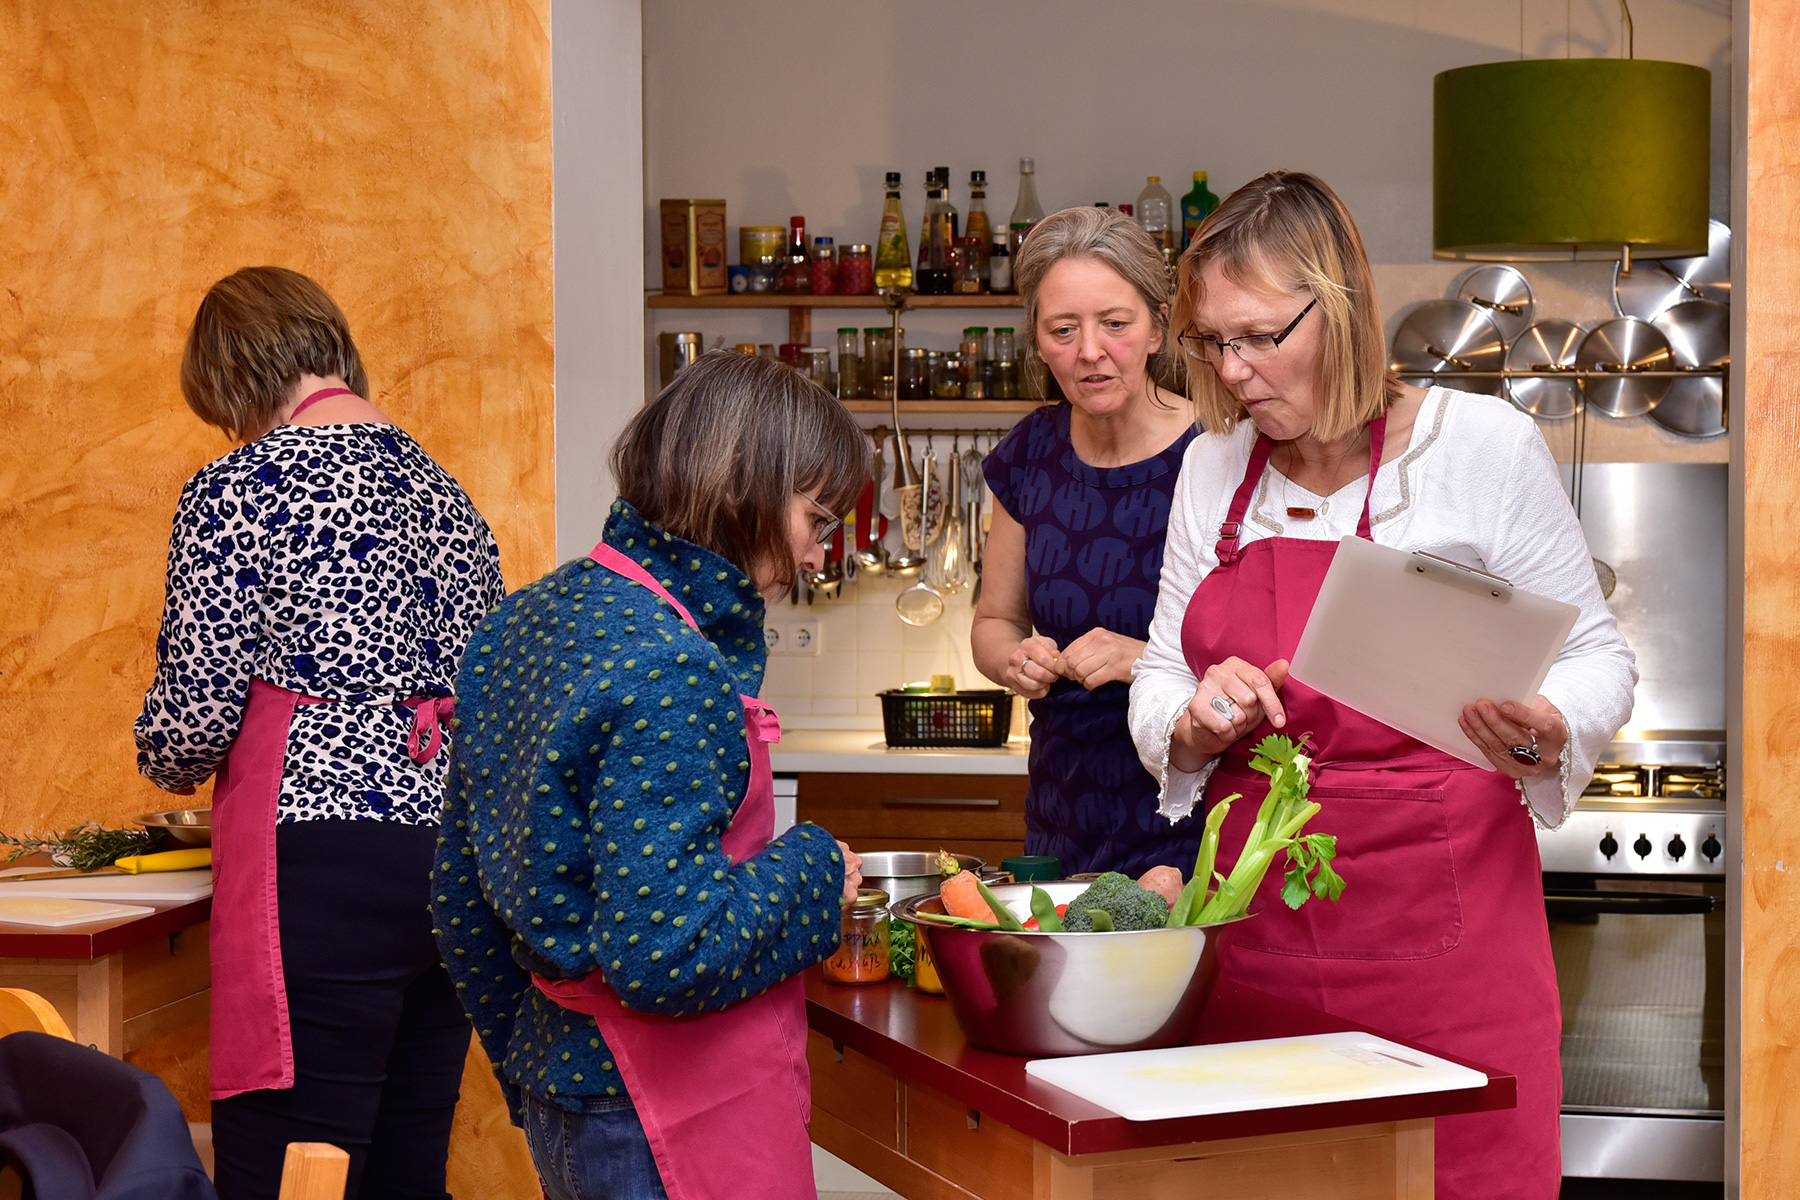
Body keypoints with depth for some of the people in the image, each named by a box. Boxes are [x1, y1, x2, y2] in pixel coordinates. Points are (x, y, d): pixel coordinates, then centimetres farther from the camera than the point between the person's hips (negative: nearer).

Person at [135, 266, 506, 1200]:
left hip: (322, 875, -7)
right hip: (461, 858, 8)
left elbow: (195, 716, -8)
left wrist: (168, 763, 14)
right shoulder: (442, 491, 16)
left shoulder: (238, 491, -4)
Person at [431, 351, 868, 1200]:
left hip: (557, 1077, 9)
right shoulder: (671, 674, -22)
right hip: (683, 1129, -9)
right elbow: (664, 954, -27)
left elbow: (461, 893, 14)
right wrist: (813, 868, -12)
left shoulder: (527, 620, 7)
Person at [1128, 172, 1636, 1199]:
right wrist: (1197, 725, -8)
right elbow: (1159, 686, 15)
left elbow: (1597, 659, 2)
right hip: (1256, 914, 4)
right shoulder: (1216, 466, 9)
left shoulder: (1482, 442, -5)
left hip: (1440, 923, -4)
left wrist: (1541, 729, -19)